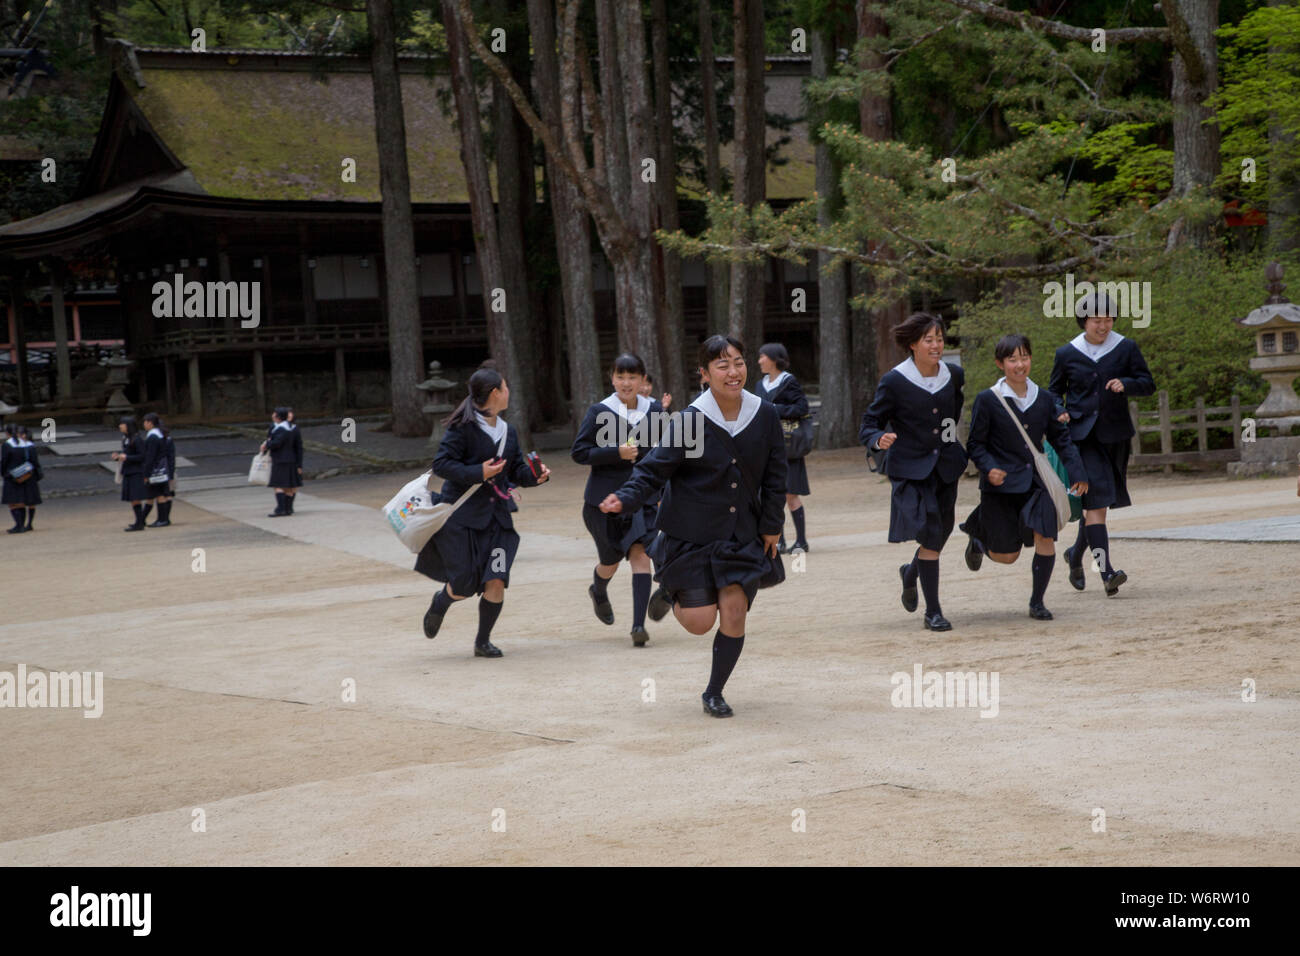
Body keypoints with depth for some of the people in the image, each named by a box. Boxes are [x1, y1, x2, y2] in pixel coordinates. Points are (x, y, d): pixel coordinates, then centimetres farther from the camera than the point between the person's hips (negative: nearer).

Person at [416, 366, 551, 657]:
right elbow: (441, 464, -14)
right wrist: (478, 473, -23)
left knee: (496, 582, -7)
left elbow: (517, 470, 17)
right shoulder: (463, 427, -11)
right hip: (462, 514, -5)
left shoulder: (507, 431, 11)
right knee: (464, 586, -3)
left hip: (496, 515, 5)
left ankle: (482, 641, 11)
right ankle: (440, 602, 34)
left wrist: (535, 475, -4)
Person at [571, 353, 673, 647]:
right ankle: (599, 592, 48)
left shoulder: (654, 411, 2)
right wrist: (617, 453, -20)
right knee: (611, 559, 12)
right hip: (606, 497, -1)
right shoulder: (599, 412, -6)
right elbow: (579, 452, -8)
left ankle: (639, 624, -16)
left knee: (640, 552, -14)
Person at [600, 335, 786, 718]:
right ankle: (673, 594, 34)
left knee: (734, 610, -7)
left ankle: (714, 693, 14)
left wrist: (771, 527, 5)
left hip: (744, 534, 3)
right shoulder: (689, 421, -14)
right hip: (692, 535, -2)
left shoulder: (765, 416, -4)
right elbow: (654, 469, -10)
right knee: (700, 621, -4)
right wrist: (625, 499, -27)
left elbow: (775, 476, 5)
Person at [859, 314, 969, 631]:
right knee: (929, 535, -15)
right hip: (910, 469, -5)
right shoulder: (894, 382, -11)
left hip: (945, 466, 5)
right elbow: (868, 426, -8)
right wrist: (880, 439, -27)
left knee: (941, 534, 13)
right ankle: (933, 612, -7)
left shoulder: (953, 375, 4)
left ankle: (911, 572, 47)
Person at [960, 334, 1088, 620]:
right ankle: (979, 540, 38)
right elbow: (975, 443, -3)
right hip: (1002, 484, -3)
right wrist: (988, 468, -21)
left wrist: (1077, 472, 5)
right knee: (1007, 555, 2)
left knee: (1045, 538, -13)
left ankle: (1037, 602, 4)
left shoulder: (1044, 398, 5)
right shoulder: (987, 400, -7)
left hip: (1036, 481, 3)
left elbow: (1060, 438, 14)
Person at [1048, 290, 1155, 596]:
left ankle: (1076, 553, 39)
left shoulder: (1126, 348, 4)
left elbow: (1148, 384, 3)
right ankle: (1106, 573, -21)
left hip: (1115, 434, 2)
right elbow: (1054, 390, 15)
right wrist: (1059, 412, -5)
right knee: (1095, 499, -15)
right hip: (1082, 434, -2)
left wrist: (1125, 384, -17)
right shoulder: (1067, 354, 4)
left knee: (1099, 501, 11)